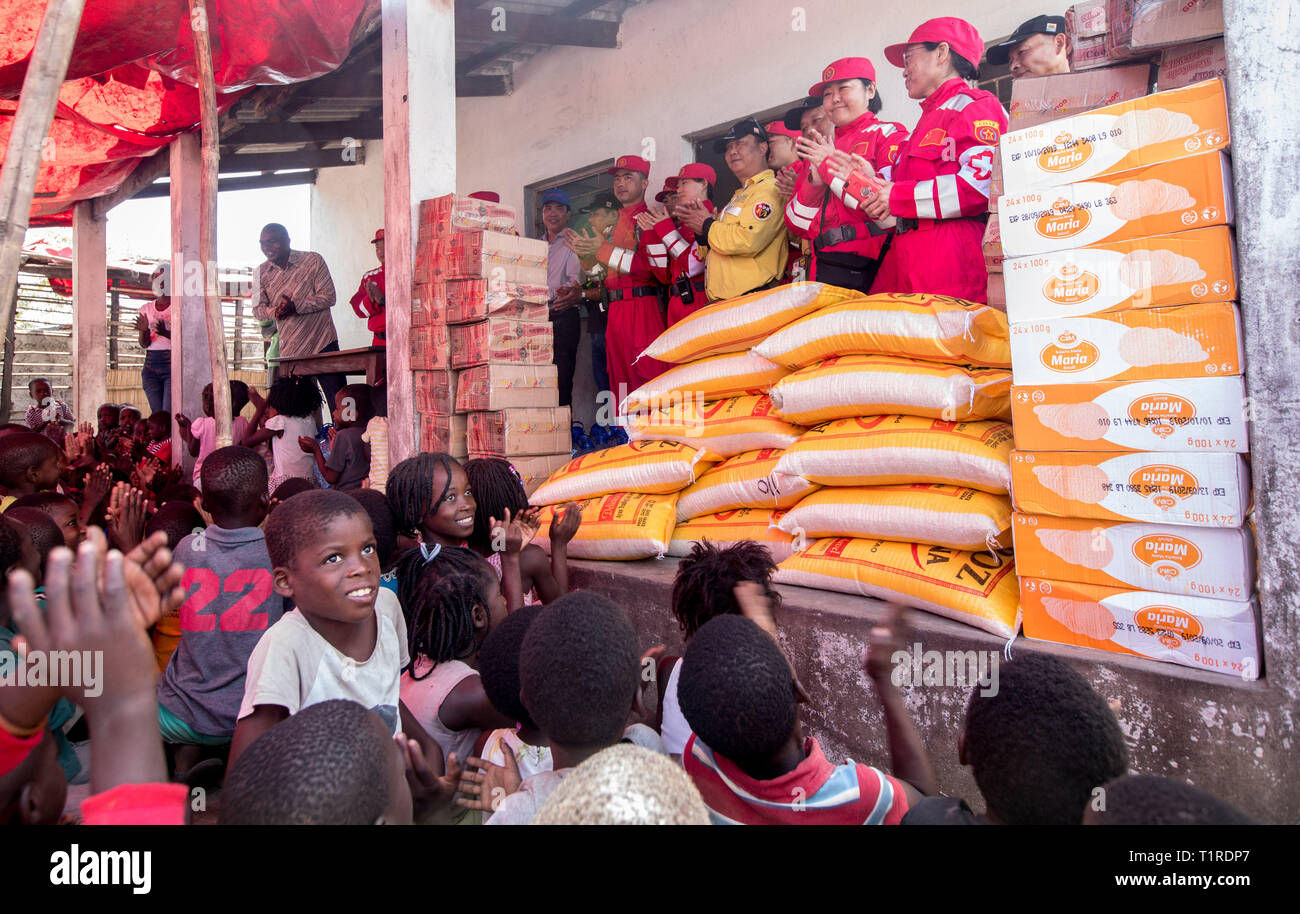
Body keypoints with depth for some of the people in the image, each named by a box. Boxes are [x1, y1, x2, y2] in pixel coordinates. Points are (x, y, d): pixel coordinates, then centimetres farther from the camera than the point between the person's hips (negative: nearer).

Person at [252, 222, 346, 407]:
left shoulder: (313, 260, -2)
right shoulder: (261, 272, 9)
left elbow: (328, 297, -9)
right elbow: (257, 309, 8)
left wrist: (296, 306, -20)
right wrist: (275, 312, -15)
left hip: (323, 345, -3)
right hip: (289, 351, 4)